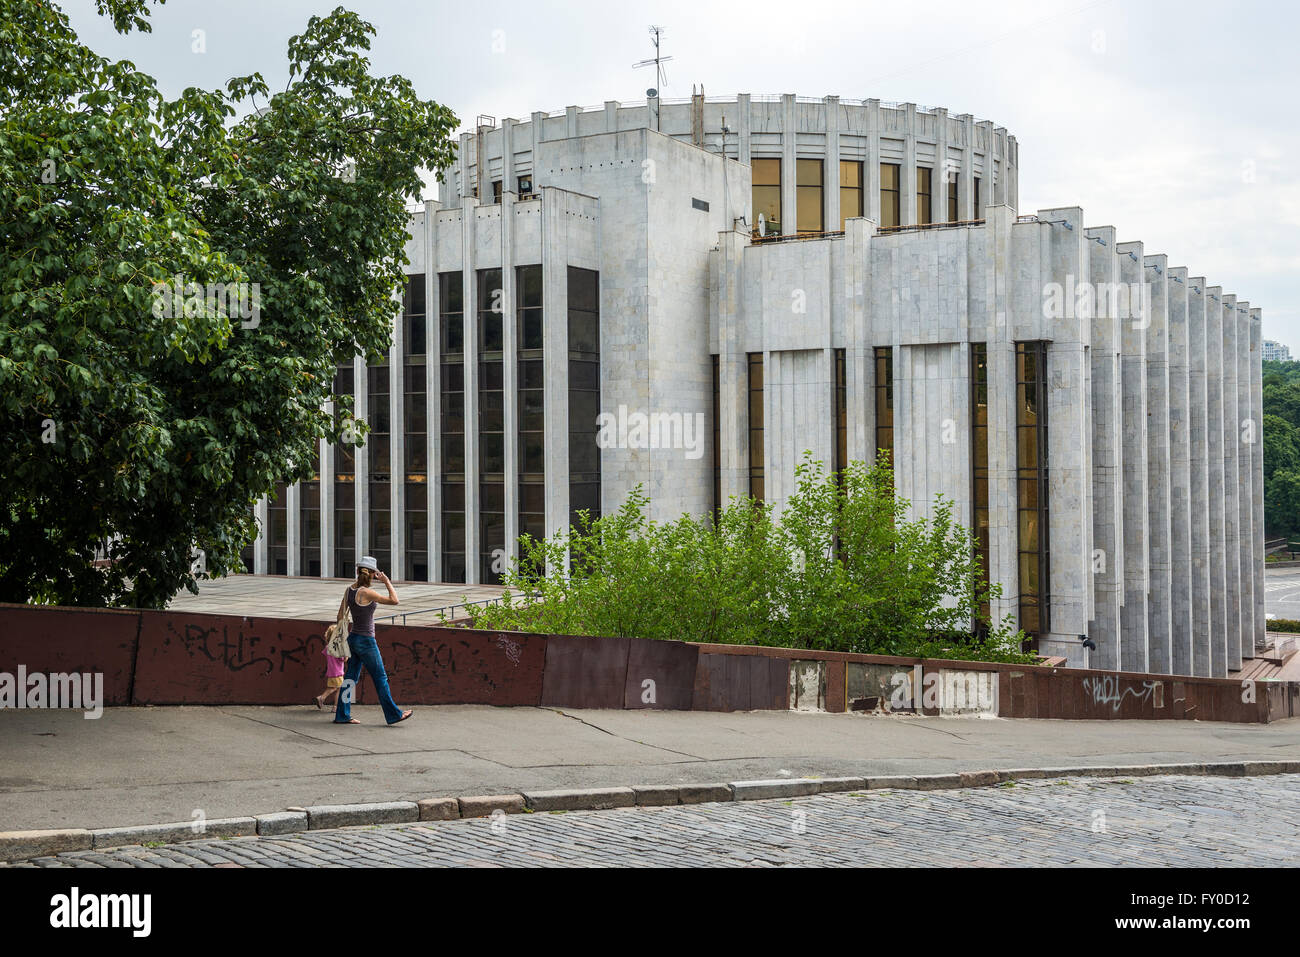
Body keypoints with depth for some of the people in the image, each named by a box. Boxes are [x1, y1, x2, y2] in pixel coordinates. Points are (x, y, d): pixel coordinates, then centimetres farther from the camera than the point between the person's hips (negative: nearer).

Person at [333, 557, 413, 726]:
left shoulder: (349, 590, 3)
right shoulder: (366, 593, -21)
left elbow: (341, 615, 11)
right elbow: (394, 600, -21)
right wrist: (387, 582, -11)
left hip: (353, 639, 8)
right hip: (366, 642, -8)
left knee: (351, 678, 11)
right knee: (380, 678, 2)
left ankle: (342, 715, 14)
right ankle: (393, 714, 10)